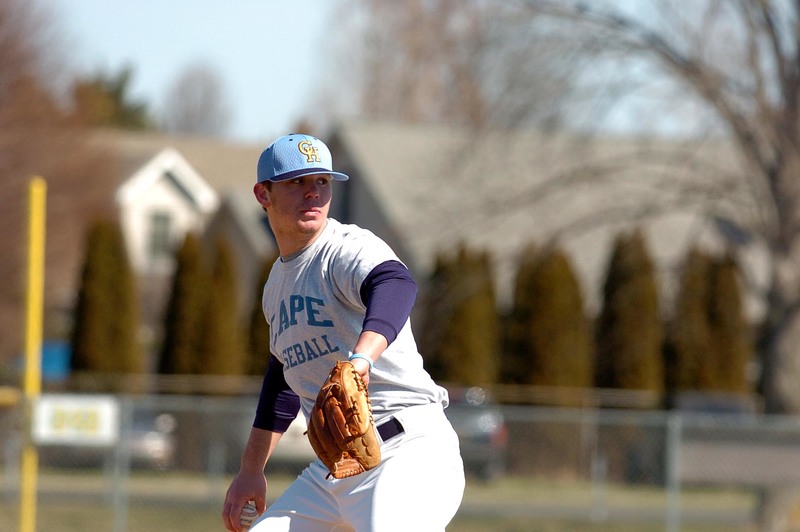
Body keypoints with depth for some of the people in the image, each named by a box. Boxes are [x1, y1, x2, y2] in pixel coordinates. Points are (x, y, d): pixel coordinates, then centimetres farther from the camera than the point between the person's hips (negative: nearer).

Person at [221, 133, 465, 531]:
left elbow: (396, 286, -34)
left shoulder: (349, 249, -9)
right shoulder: (278, 282, 18)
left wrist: (361, 358, -53)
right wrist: (251, 469, 33)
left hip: (409, 452, -9)